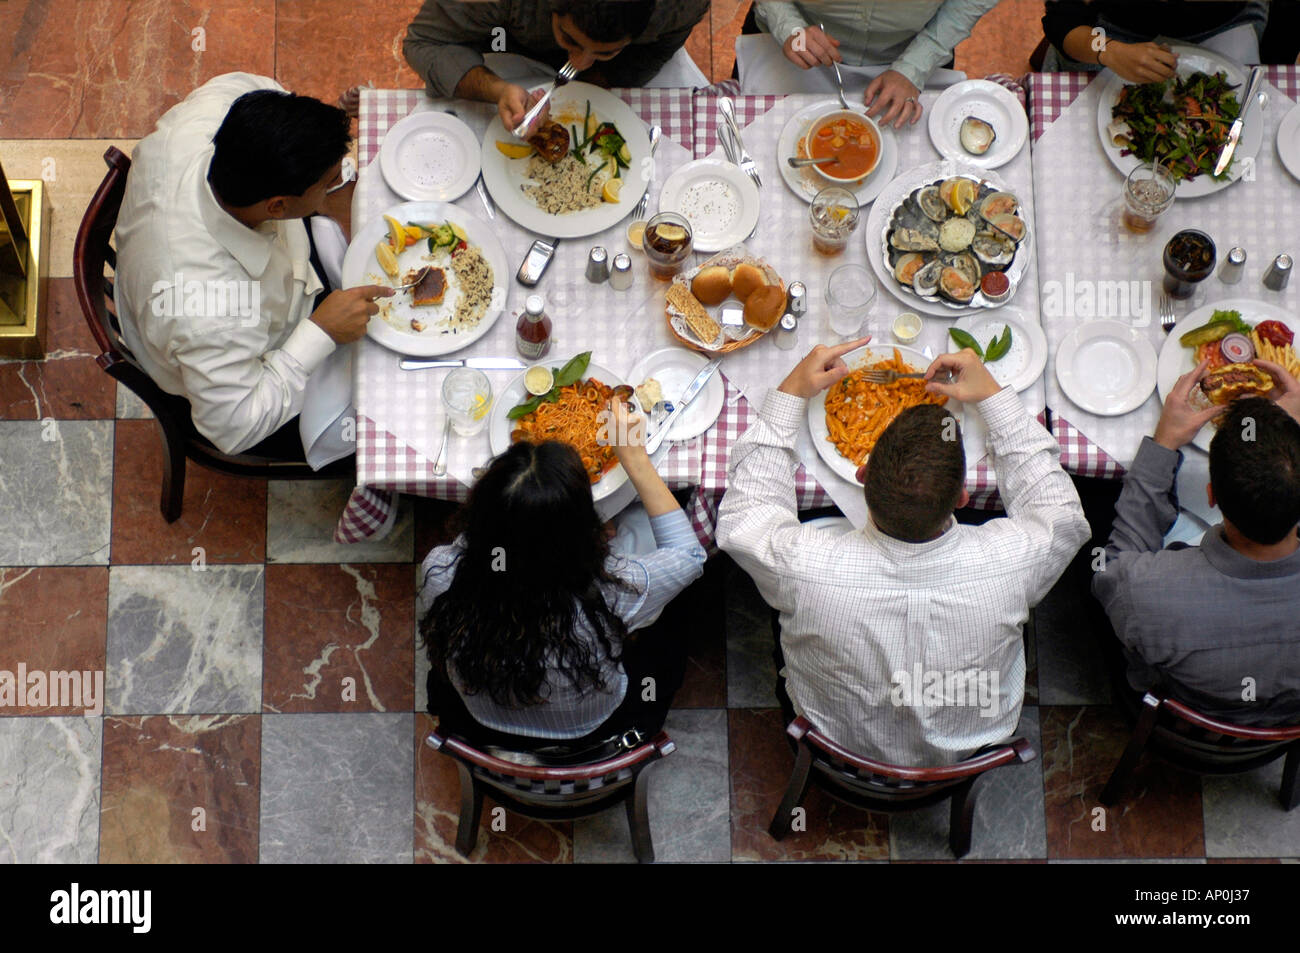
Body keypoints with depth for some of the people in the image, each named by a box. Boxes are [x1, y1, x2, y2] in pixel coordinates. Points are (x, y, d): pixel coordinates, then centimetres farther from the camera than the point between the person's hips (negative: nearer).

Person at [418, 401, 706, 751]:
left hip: (480, 733, 2)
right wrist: (636, 459, -18)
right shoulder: (608, 595, -39)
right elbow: (689, 554, -18)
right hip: (589, 739, -1)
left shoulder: (441, 574, -33)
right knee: (670, 640, 26)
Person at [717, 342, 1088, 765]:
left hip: (840, 754, -1)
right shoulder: (1009, 563, -38)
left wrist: (790, 394, -14)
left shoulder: (806, 568, -40)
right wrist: (992, 395, -11)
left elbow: (740, 518, -16)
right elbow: (1062, 513, -12)